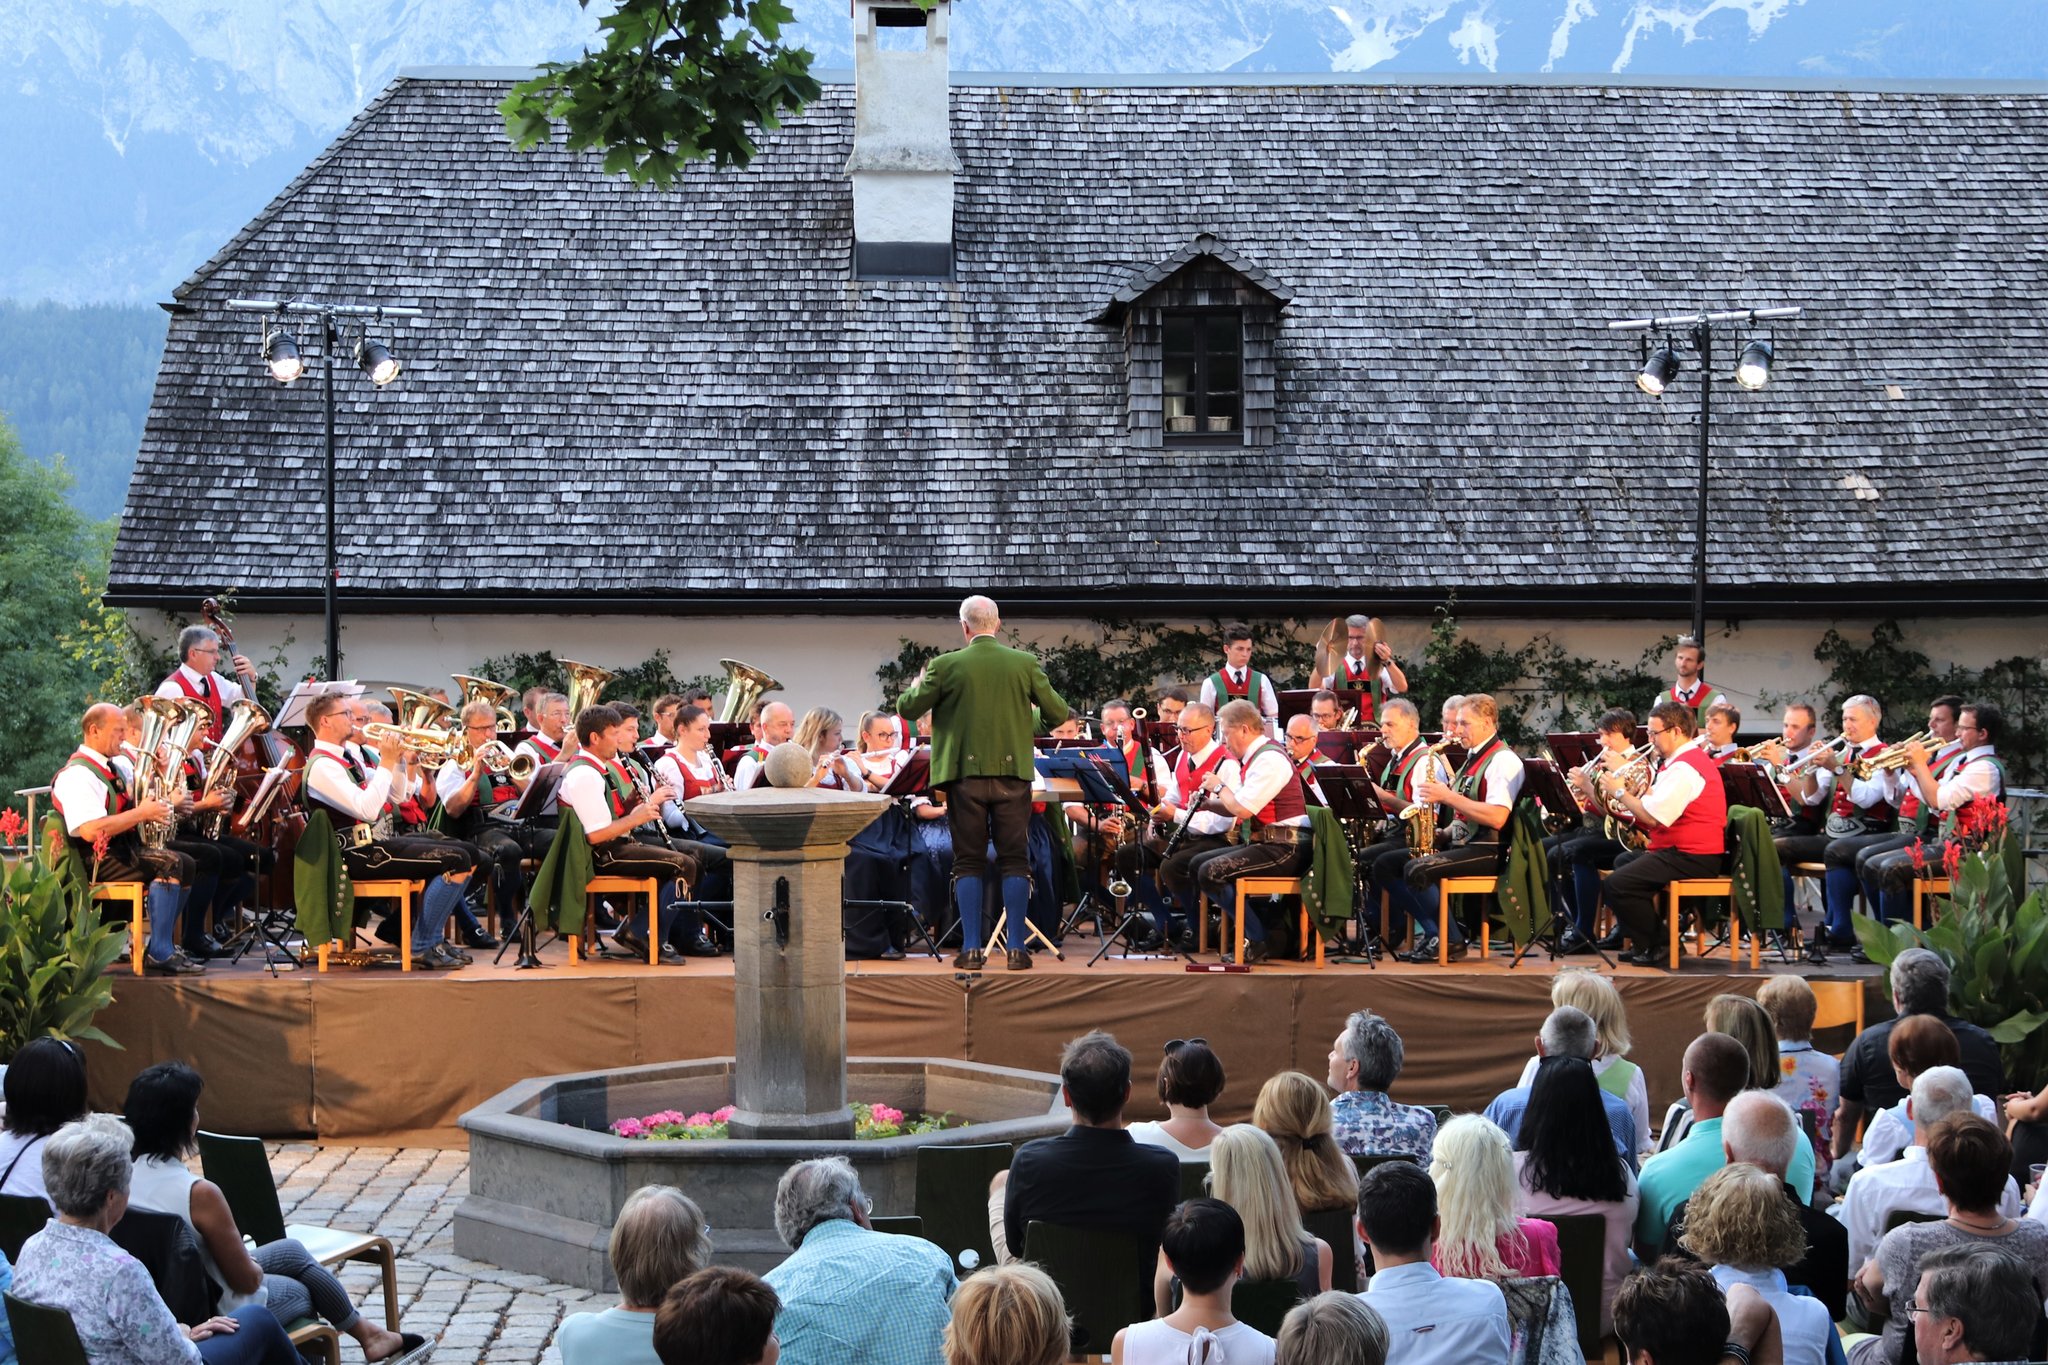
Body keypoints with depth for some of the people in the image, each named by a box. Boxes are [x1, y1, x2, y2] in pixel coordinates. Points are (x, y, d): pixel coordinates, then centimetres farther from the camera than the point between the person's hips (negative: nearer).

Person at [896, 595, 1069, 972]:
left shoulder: (947, 666, -6)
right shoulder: (1025, 664, -1)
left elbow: (907, 708, 1)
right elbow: (1059, 714, 3)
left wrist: (918, 685, 22)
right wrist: (1041, 684, 24)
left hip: (966, 775, -1)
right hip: (1013, 774, 1)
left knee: (969, 863, 5)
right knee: (1014, 862, 6)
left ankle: (971, 949, 0)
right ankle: (1016, 948, 1)